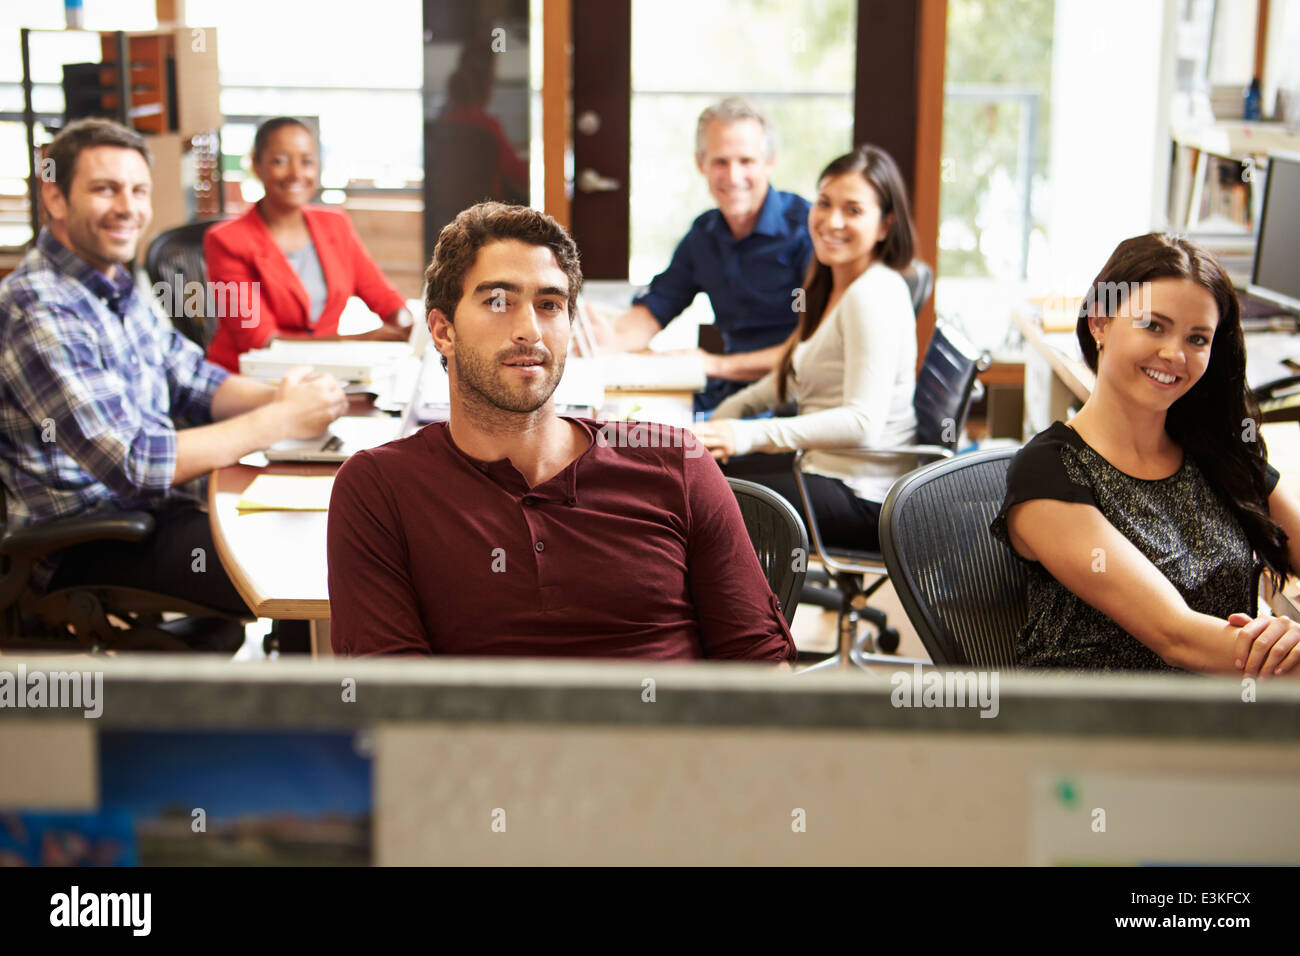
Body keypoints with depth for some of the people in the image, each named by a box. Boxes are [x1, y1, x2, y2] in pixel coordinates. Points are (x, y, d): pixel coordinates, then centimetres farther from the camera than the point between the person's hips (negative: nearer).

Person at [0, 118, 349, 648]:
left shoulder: (122, 290, 9)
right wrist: (281, 420, -21)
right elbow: (133, 465, -26)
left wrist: (276, 396, -6)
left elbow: (197, 382, 16)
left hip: (158, 505, 9)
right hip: (88, 554, -9)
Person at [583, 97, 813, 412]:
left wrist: (719, 365, -18)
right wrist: (612, 337, -9)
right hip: (726, 393, 7)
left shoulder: (807, 227, -12)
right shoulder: (704, 234, 12)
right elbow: (654, 309, 16)